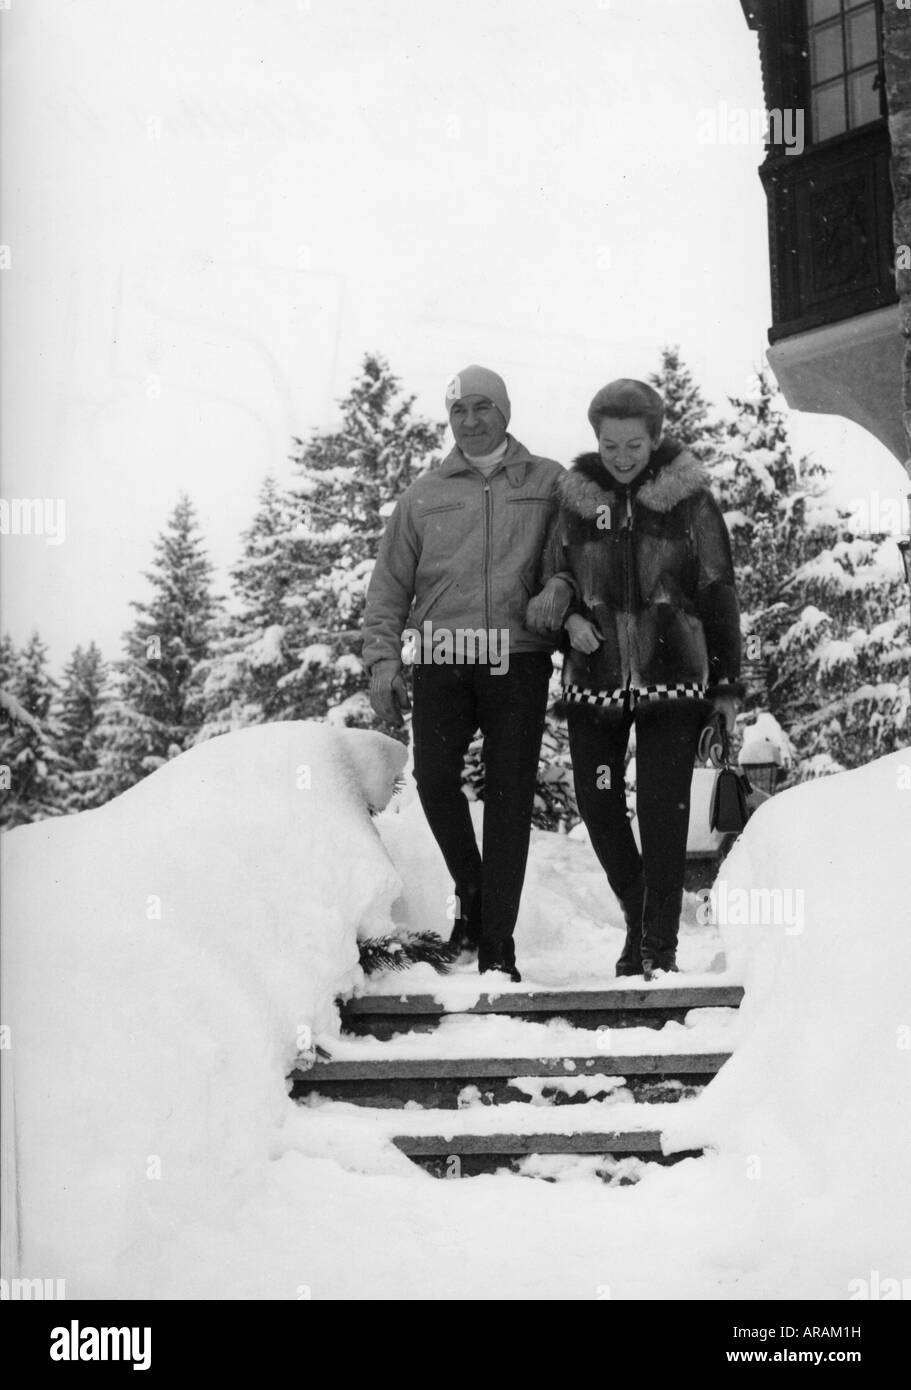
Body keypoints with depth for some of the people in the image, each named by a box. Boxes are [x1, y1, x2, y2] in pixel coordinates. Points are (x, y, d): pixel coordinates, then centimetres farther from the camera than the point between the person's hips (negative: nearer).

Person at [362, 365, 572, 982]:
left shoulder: (550, 483, 12)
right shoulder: (424, 495, 15)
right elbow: (390, 584, 14)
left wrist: (561, 584, -12)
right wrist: (383, 657, 2)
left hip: (518, 659, -1)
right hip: (442, 660, 2)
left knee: (510, 795, -3)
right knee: (435, 779, -11)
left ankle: (498, 943, 2)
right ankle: (472, 890, 16)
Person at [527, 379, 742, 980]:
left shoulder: (691, 501, 1)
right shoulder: (575, 500, 5)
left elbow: (719, 595, 4)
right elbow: (550, 581, 14)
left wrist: (728, 683, 3)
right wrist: (568, 615, -9)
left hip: (672, 679, -2)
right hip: (595, 680, 2)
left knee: (664, 813, -4)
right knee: (599, 806, 4)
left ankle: (659, 946, 6)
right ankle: (640, 914, 27)